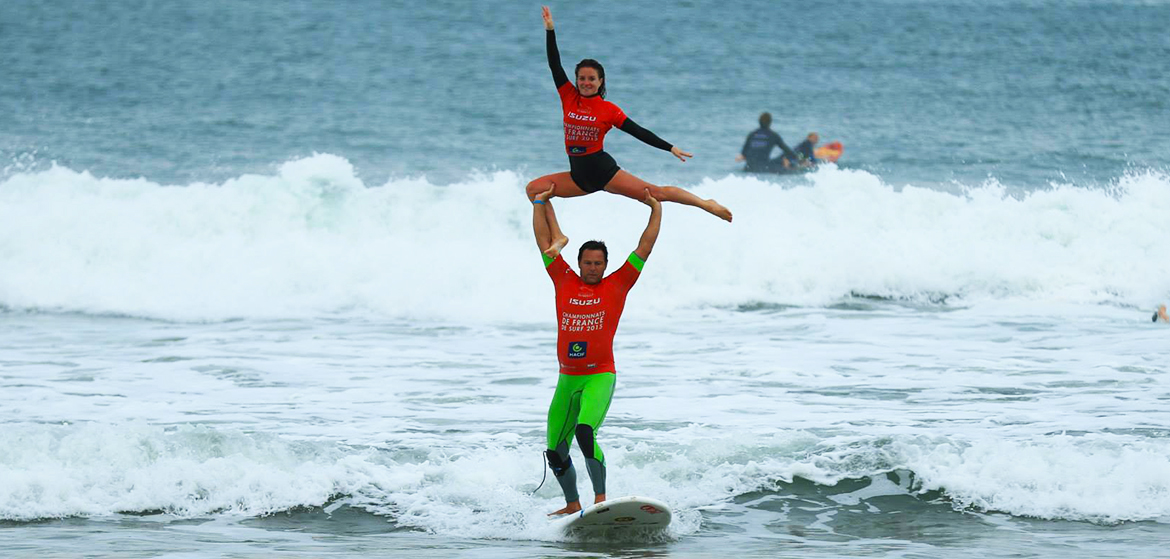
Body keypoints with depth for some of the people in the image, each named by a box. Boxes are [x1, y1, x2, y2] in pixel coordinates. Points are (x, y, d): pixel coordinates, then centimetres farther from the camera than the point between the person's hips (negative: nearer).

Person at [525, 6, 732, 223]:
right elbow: (554, 65, 0)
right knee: (534, 188, -8)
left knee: (655, 192, -10)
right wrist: (549, 30, -5)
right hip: (578, 177, 4)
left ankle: (706, 204, -6)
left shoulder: (609, 109, -4)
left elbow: (637, 131, -1)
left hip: (604, 171, -4)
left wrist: (670, 148, -4)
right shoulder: (569, 98, 3)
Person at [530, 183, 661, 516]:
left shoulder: (617, 285, 3)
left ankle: (600, 498, -25)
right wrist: (540, 204, 15)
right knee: (555, 451, 6)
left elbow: (644, 247, 5)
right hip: (567, 379, 4)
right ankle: (573, 505, 24)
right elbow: (545, 241, 14)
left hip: (600, 376, -4)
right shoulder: (564, 282, 9)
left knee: (585, 432, -27)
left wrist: (656, 210, 8)